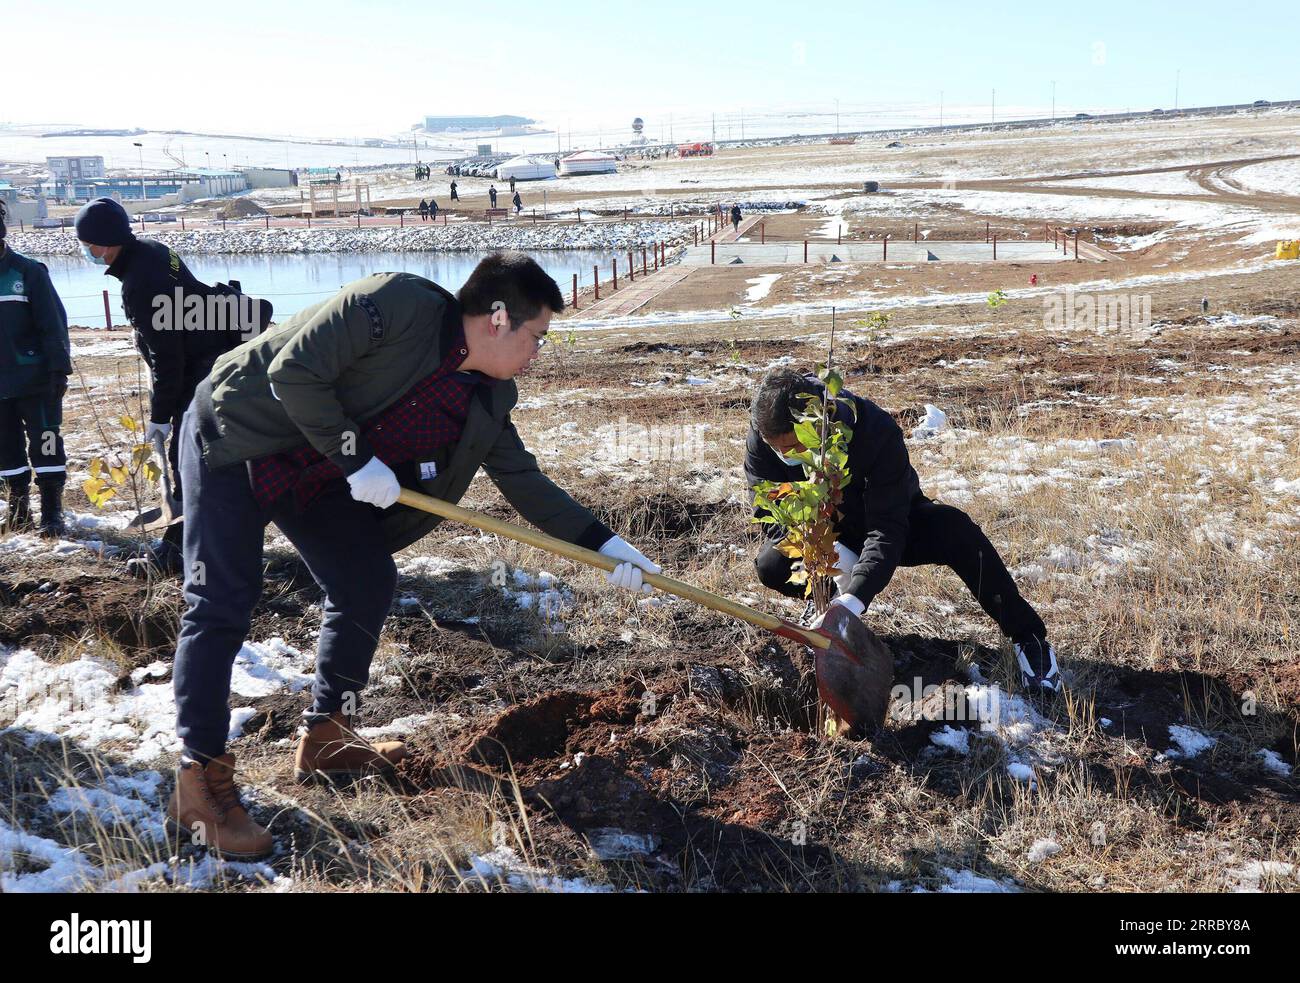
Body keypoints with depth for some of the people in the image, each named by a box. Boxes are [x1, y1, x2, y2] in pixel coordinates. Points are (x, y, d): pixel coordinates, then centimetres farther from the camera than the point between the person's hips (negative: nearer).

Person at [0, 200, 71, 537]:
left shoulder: (28, 272, -6)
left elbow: (53, 323, -6)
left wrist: (59, 368, -10)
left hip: (35, 380, -4)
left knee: (44, 445, -2)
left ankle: (52, 513, 3)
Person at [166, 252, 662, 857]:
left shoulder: (485, 400, -2)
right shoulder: (396, 305, -26)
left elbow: (523, 480, 5)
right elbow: (294, 373, -27)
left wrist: (603, 544, 0)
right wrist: (356, 459, -24)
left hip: (312, 474, 8)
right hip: (234, 438, -8)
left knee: (368, 584, 6)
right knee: (222, 603, -10)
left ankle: (325, 741, 20)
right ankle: (201, 782, -3)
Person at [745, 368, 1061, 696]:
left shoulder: (877, 431, -37)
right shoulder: (760, 441, -28)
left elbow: (887, 528, -41)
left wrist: (854, 597, -55)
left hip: (889, 523, -2)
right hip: (829, 535, 2)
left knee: (955, 530, -33)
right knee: (771, 566, -29)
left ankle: (1029, 638, -20)